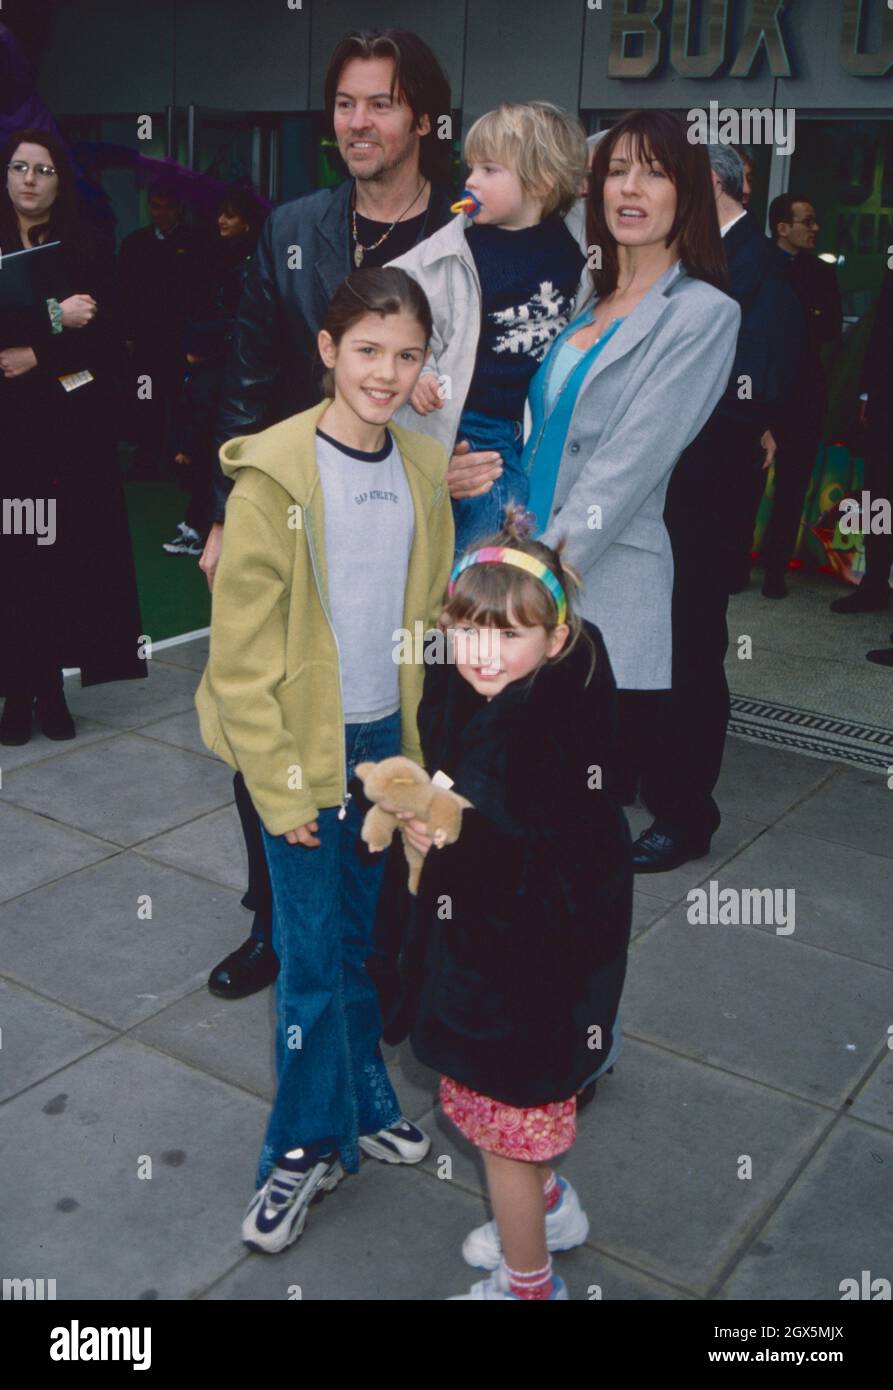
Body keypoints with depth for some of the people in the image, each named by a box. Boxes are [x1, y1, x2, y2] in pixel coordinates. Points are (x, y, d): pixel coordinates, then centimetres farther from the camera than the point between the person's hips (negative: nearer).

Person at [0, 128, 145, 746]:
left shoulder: (85, 255, 10)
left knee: (64, 552, -2)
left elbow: (109, 341, -1)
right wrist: (53, 317, -13)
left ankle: (52, 685, 7)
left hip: (71, 426, 1)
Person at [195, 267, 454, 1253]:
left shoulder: (423, 470, 3)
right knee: (311, 951, 4)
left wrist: (422, 746, 8)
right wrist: (278, 785, -14)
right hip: (304, 749, -4)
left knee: (364, 936, 17)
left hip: (387, 739, 5)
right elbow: (240, 650, -13)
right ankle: (306, 1146, 22)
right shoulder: (274, 476, -14)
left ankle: (360, 1099, 37)